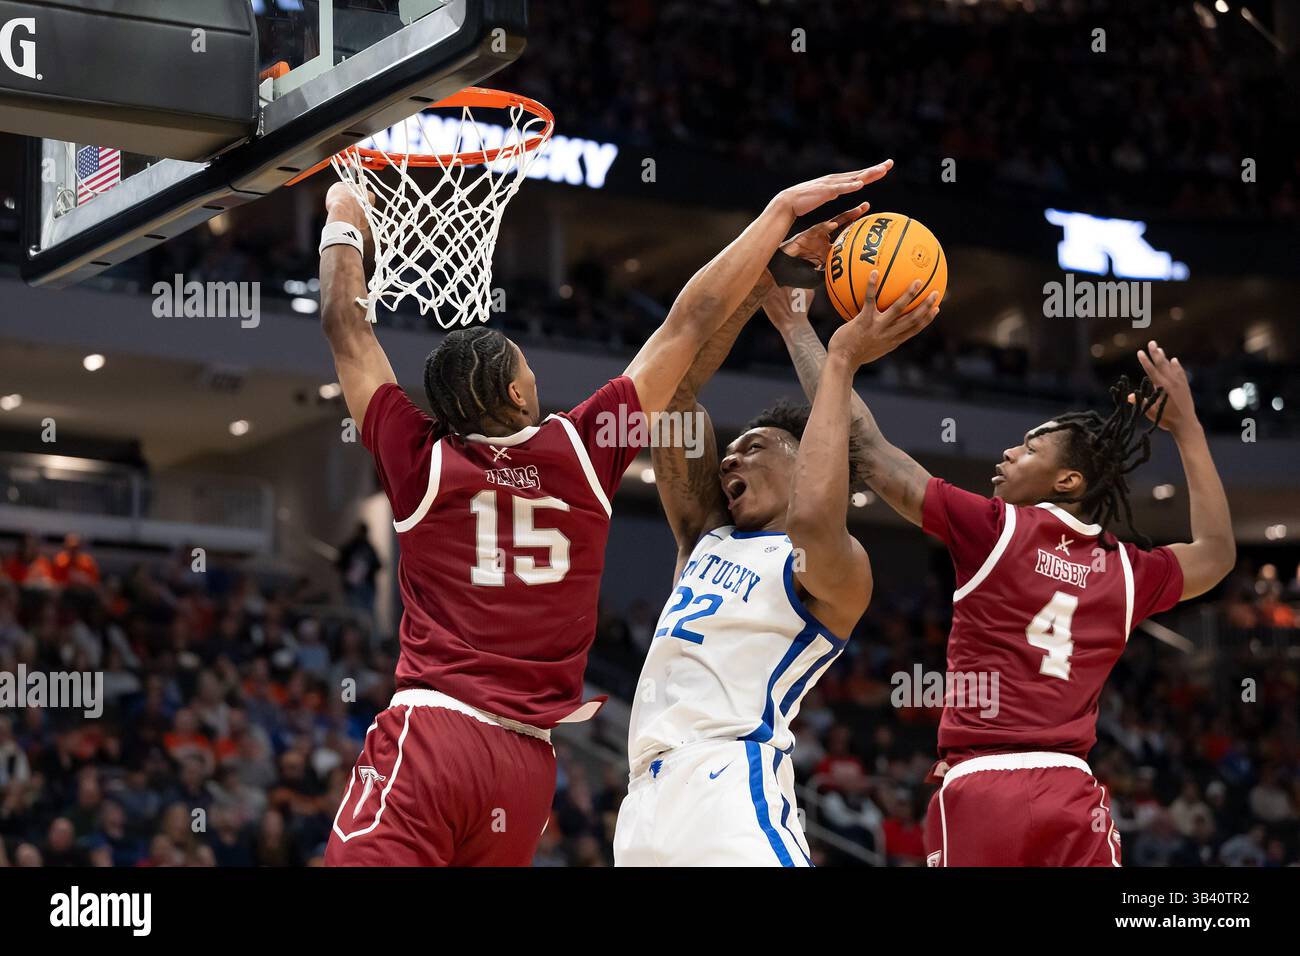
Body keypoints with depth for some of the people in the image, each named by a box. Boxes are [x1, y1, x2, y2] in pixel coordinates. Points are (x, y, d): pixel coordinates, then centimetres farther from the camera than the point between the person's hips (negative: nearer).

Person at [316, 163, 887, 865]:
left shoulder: (420, 460, 4)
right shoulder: (582, 449, 6)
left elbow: (345, 327, 15)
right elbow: (691, 321, 11)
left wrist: (343, 223, 30)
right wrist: (782, 210, 16)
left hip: (429, 735, -3)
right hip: (529, 762, 3)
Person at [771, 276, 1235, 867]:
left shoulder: (997, 529, 0)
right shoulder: (1125, 572, 12)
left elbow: (867, 449, 1)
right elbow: (1216, 554, 35)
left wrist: (797, 328, 11)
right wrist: (1186, 427, 35)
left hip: (982, 791, -4)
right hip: (1075, 800, 4)